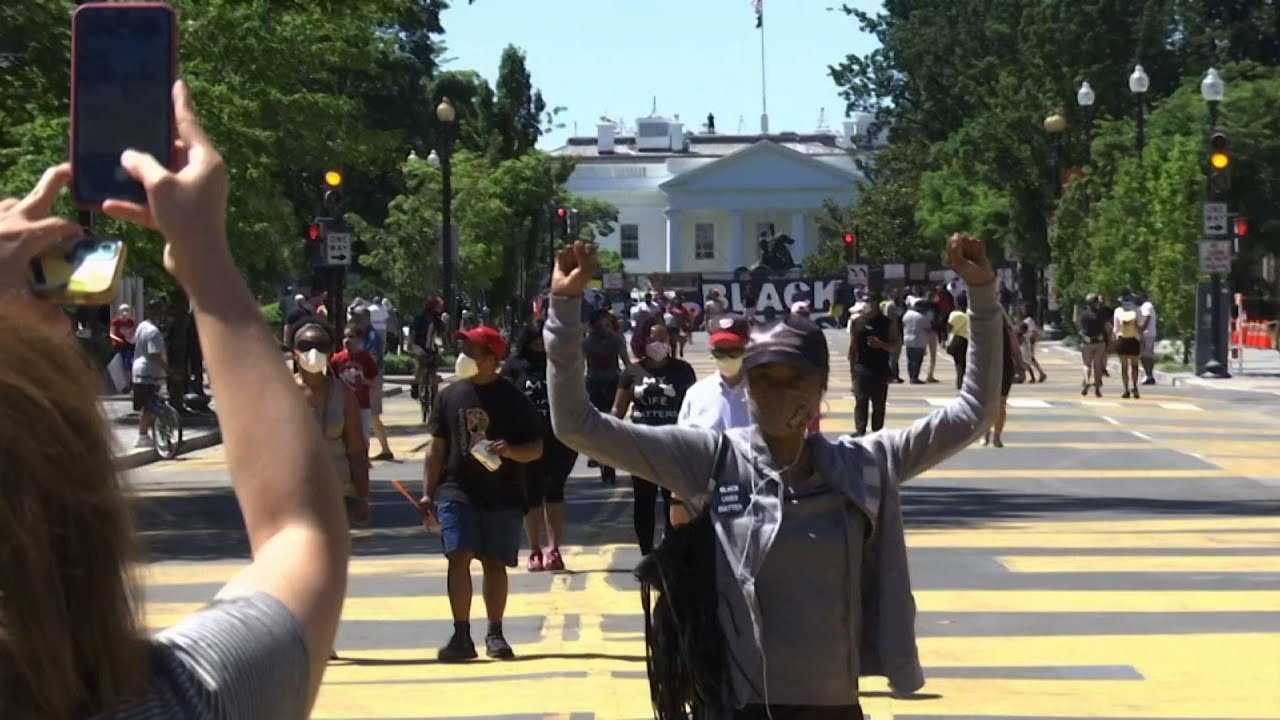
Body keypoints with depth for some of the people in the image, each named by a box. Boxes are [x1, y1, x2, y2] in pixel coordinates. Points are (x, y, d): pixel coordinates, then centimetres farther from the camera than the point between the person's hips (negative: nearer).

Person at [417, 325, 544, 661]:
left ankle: (495, 634, 17)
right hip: (458, 491, 1)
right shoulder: (450, 395, 5)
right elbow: (437, 448, 10)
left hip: (503, 496, -1)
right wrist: (428, 493, 5)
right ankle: (461, 635, -10)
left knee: (494, 563, 6)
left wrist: (510, 451, -21)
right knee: (458, 557, -11)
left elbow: (536, 448, 0)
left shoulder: (513, 399, -2)